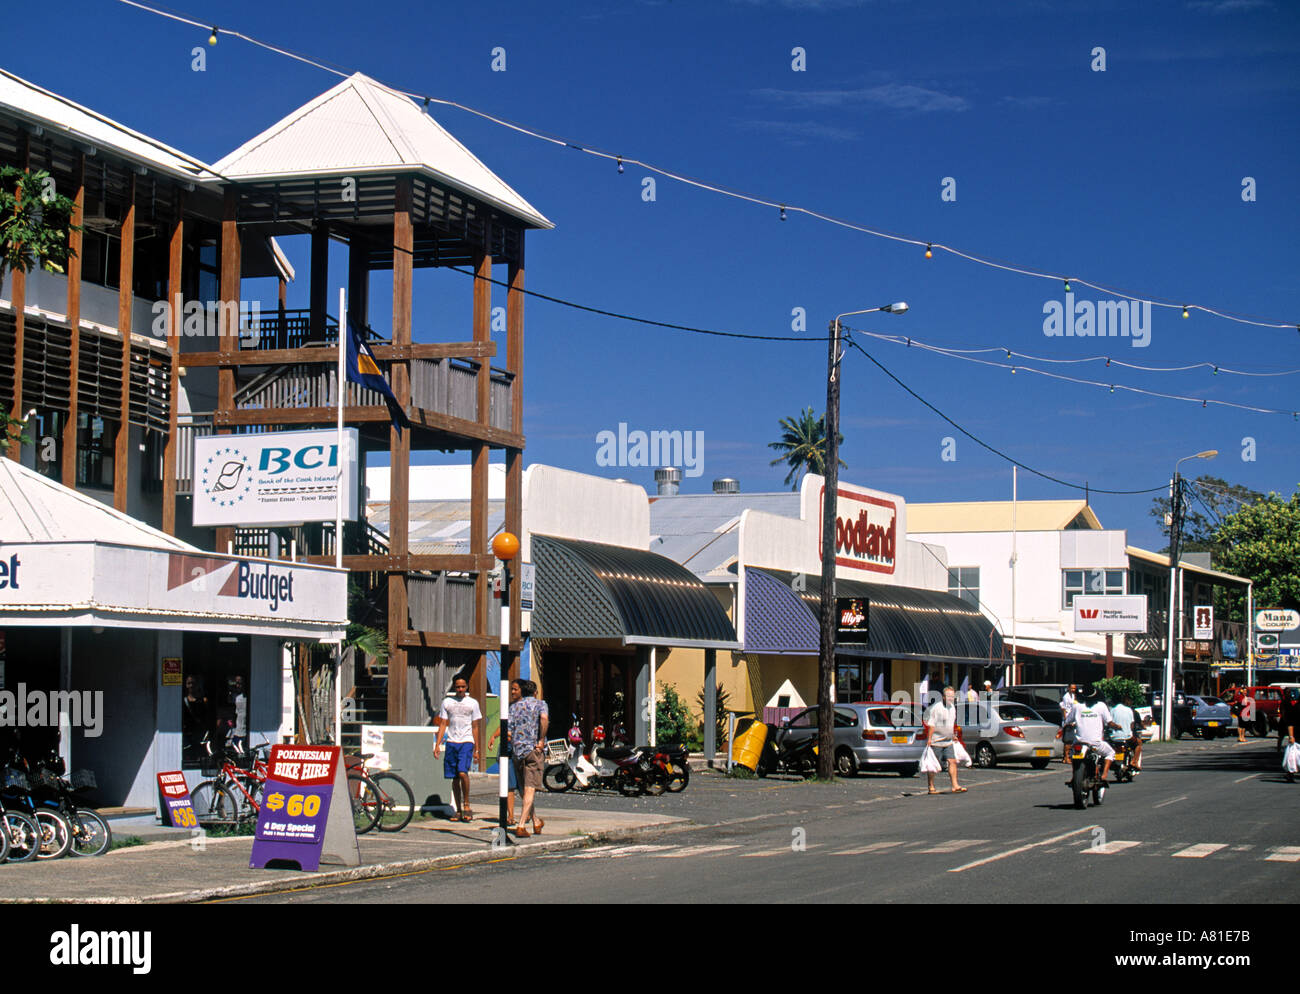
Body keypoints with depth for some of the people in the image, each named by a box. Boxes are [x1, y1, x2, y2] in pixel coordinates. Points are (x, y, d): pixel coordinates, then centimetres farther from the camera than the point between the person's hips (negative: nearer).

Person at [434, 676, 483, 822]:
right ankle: (458, 810, 12)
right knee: (454, 778, 4)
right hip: (451, 743, 3)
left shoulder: (472, 703, 6)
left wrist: (477, 749, 4)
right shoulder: (447, 702, 11)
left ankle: (466, 805, -7)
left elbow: (476, 727, 8)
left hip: (467, 742, -3)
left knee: (463, 772, -21)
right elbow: (442, 725, 11)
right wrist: (437, 744, 0)